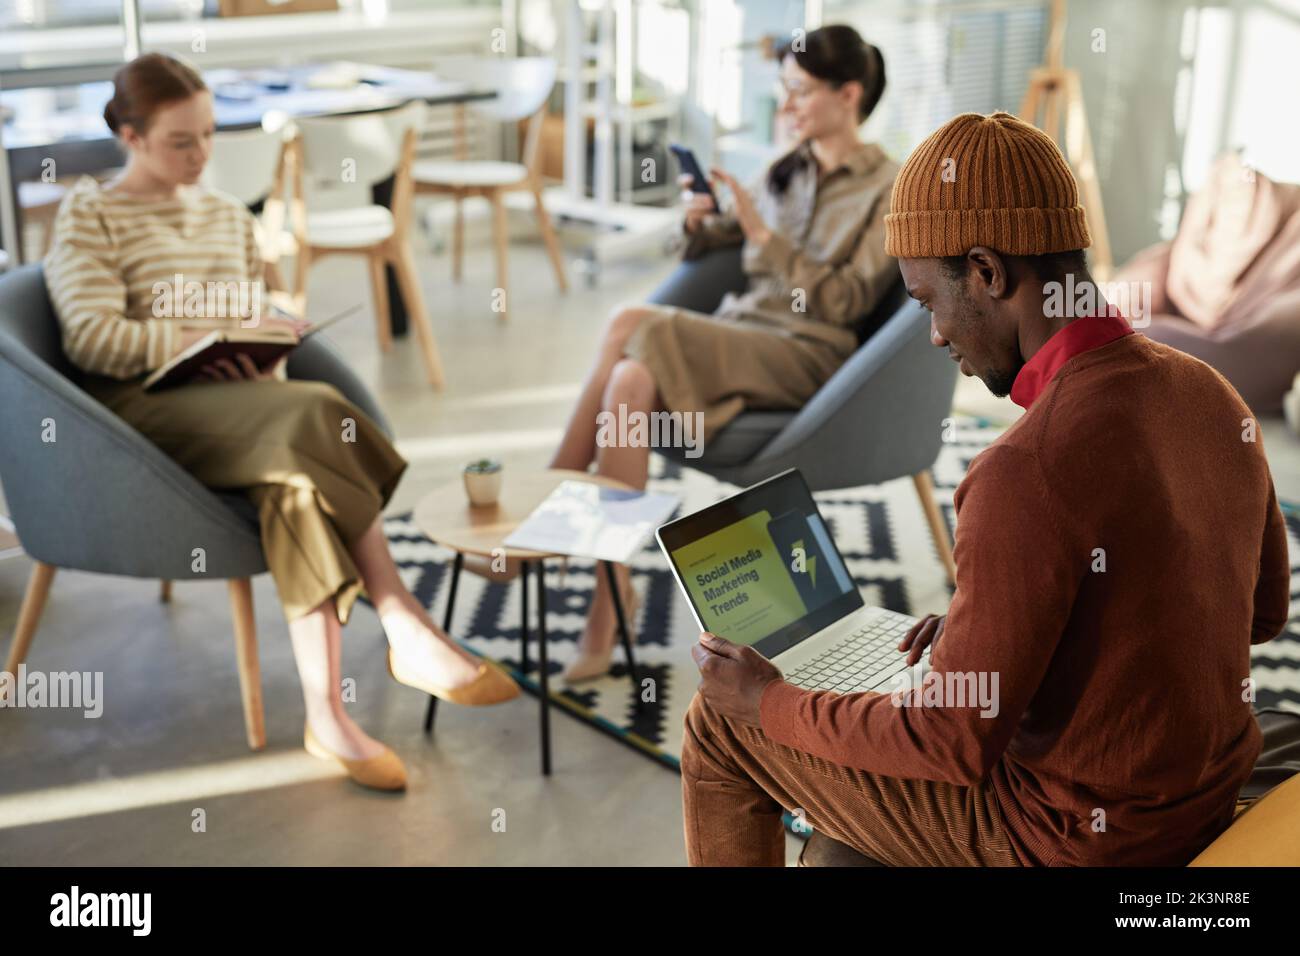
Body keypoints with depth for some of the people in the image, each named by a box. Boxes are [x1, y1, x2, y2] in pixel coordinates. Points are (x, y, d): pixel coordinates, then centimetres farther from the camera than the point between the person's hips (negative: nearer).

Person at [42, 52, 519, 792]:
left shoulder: (228, 215, 26)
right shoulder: (90, 216, 8)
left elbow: (262, 316, 28)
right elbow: (91, 338, -7)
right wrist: (199, 340, -19)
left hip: (238, 397, 5)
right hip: (145, 406, -5)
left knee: (298, 469, -34)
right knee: (316, 416, -35)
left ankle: (327, 711, -42)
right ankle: (408, 630, -35)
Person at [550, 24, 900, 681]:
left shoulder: (888, 190, 2)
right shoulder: (786, 173, 19)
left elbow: (846, 301, -8)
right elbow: (706, 249, 25)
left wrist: (764, 237, -14)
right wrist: (702, 225, 1)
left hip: (805, 355, -5)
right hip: (736, 331, 6)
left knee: (632, 324, -29)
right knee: (631, 379, -30)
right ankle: (609, 590, -28)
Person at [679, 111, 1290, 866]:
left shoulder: (1028, 476, -31)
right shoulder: (1214, 398, -4)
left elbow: (960, 744, -24)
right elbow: (1264, 608, 11)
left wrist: (770, 704, -8)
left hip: (1075, 838, -8)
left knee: (723, 728, 7)